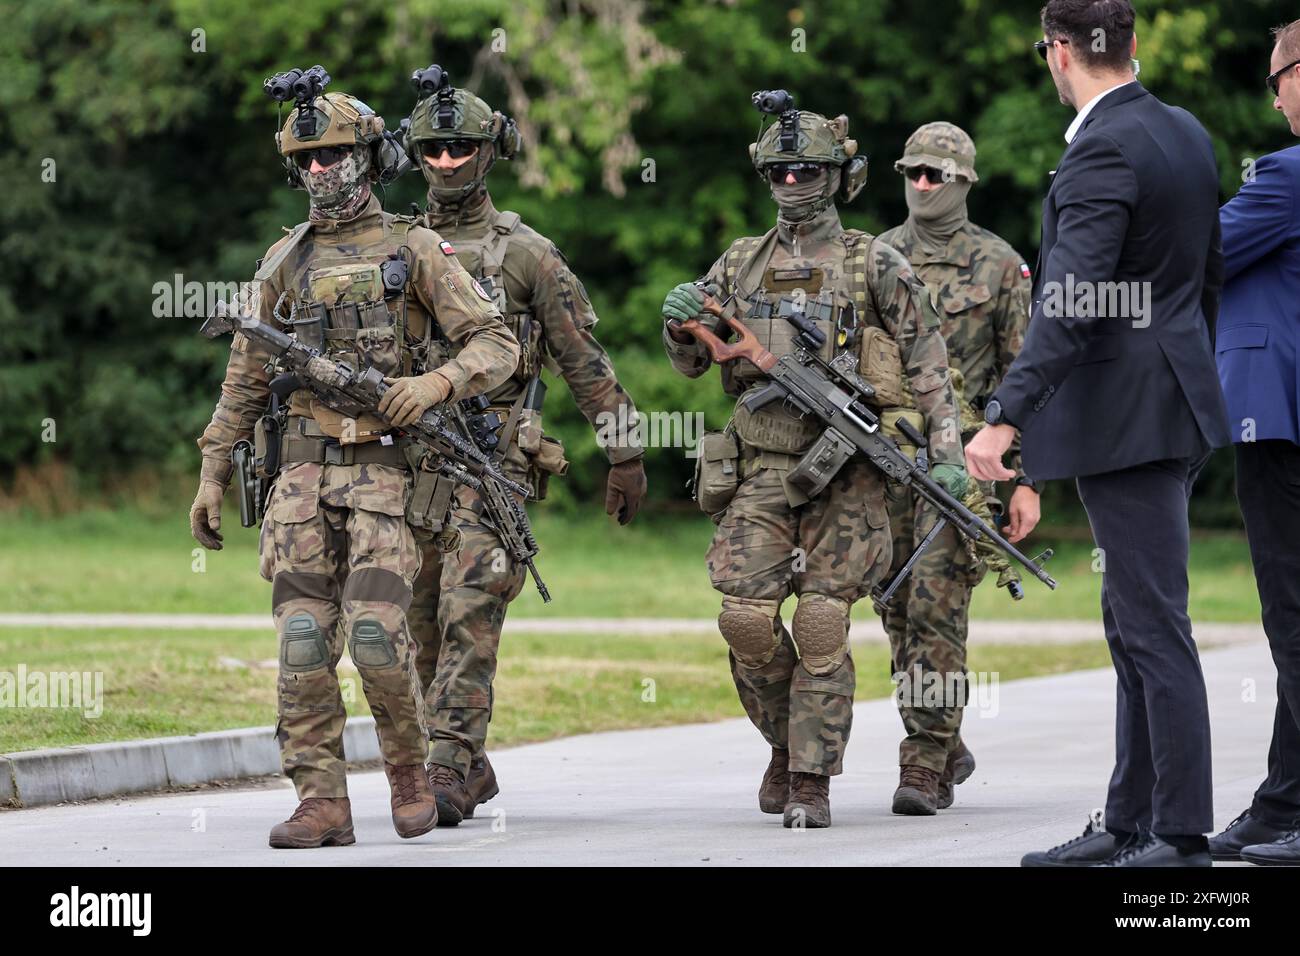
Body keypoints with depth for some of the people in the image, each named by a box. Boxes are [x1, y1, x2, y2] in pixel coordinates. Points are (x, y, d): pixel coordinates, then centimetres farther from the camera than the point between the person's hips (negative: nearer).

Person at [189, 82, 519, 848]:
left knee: (376, 632, -13)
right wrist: (213, 473, 14)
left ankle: (410, 770, 10)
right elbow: (246, 379, 19)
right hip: (306, 468, 4)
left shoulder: (413, 249, 2)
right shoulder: (286, 262, 14)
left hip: (387, 469, -4)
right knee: (304, 640, -5)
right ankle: (322, 801, -3)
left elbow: (498, 345, -1)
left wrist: (436, 382, -19)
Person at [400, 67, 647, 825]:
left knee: (470, 619, -15)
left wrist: (626, 456, 1)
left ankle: (450, 773, -19)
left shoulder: (527, 255, 1)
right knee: (425, 627, 8)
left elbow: (587, 360, 3)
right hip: (409, 462, 5)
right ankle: (472, 766, 22)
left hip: (493, 462, -5)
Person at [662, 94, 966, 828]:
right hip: (759, 469, 3)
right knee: (747, 617, -6)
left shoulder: (874, 265, 2)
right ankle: (789, 739, 18)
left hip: (844, 471, -3)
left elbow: (928, 362, 2)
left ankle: (813, 779, 0)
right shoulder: (740, 264, 12)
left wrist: (948, 454, -6)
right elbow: (692, 363, 18)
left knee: (822, 624, -6)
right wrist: (681, 322, -5)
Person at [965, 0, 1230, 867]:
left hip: (1127, 417, -10)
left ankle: (1182, 836, -7)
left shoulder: (1102, 152, -17)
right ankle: (1131, 826, 20)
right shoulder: (1186, 134, 11)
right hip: (1175, 408, 10)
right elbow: (1213, 273, 20)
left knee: (1156, 626, -8)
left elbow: (1070, 308, -25)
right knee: (1133, 625, 15)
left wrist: (1006, 419, -28)